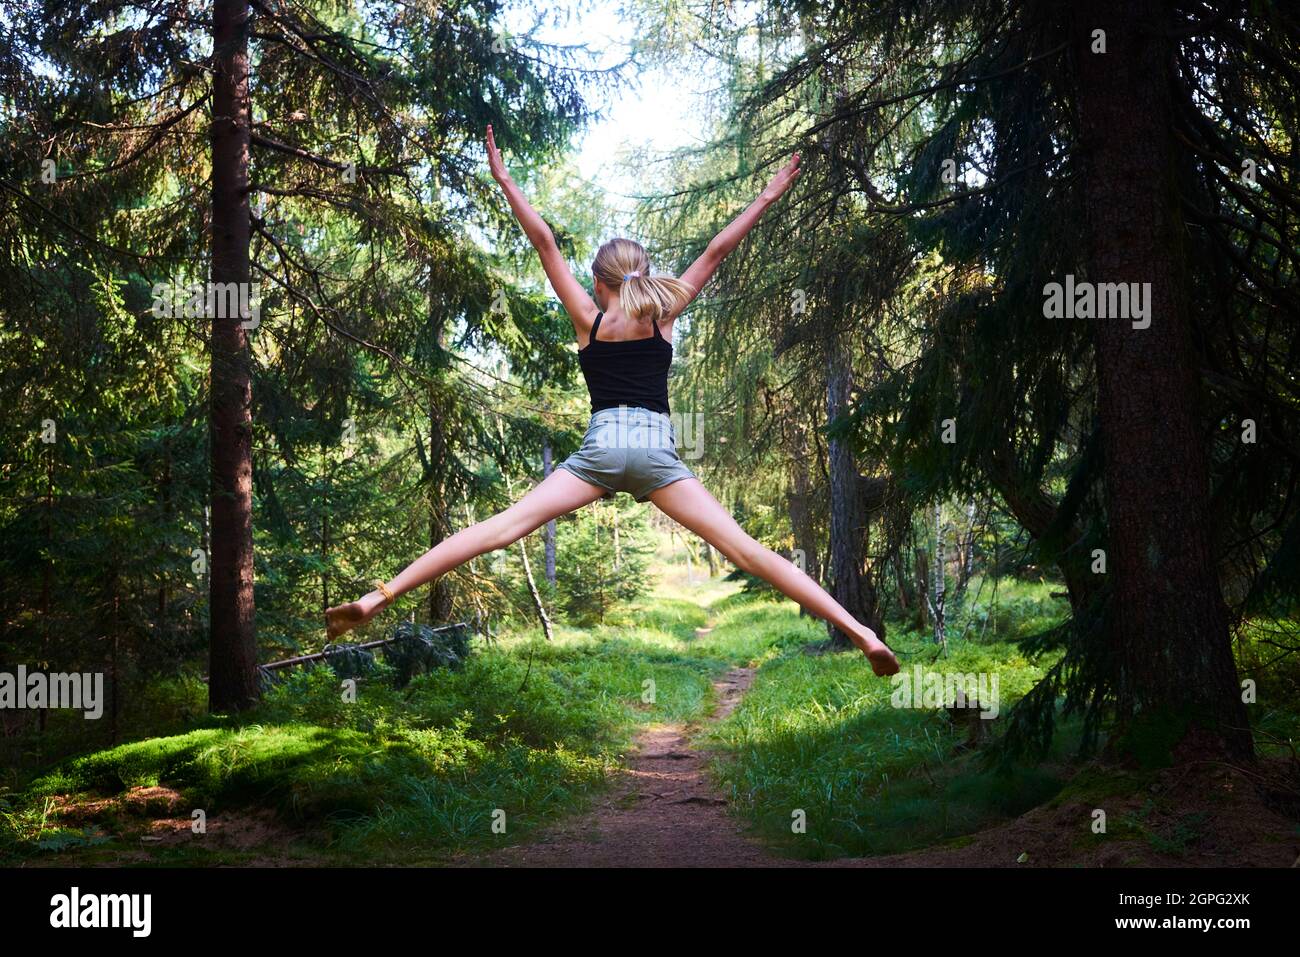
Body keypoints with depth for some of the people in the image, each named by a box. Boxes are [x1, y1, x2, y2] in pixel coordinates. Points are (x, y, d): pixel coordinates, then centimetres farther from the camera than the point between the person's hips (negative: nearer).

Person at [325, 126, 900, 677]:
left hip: (600, 446, 0)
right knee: (742, 547, -6)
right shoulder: (662, 316, 14)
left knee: (503, 527, -9)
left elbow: (544, 243, 10)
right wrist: (767, 198, 23)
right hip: (656, 450, 0)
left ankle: (377, 598, -18)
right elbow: (715, 254, 17)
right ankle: (860, 632, -14)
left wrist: (503, 180, 14)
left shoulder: (589, 319, 13)